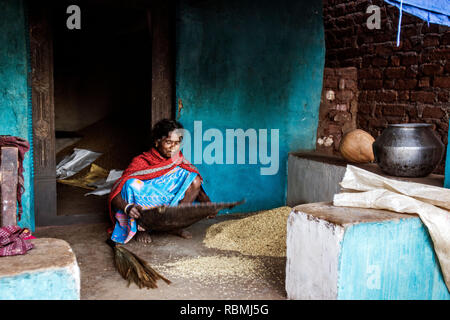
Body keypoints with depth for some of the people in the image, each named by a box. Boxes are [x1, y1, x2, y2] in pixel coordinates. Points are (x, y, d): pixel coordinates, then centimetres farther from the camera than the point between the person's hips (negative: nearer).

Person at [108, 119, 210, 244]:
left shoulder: (179, 162, -2)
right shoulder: (140, 162, -16)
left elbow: (196, 188, 0)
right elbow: (115, 196, -23)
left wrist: (207, 202, -22)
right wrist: (127, 207, -45)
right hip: (143, 210, -3)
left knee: (194, 179, -12)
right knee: (132, 184, -32)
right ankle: (141, 229, -13)